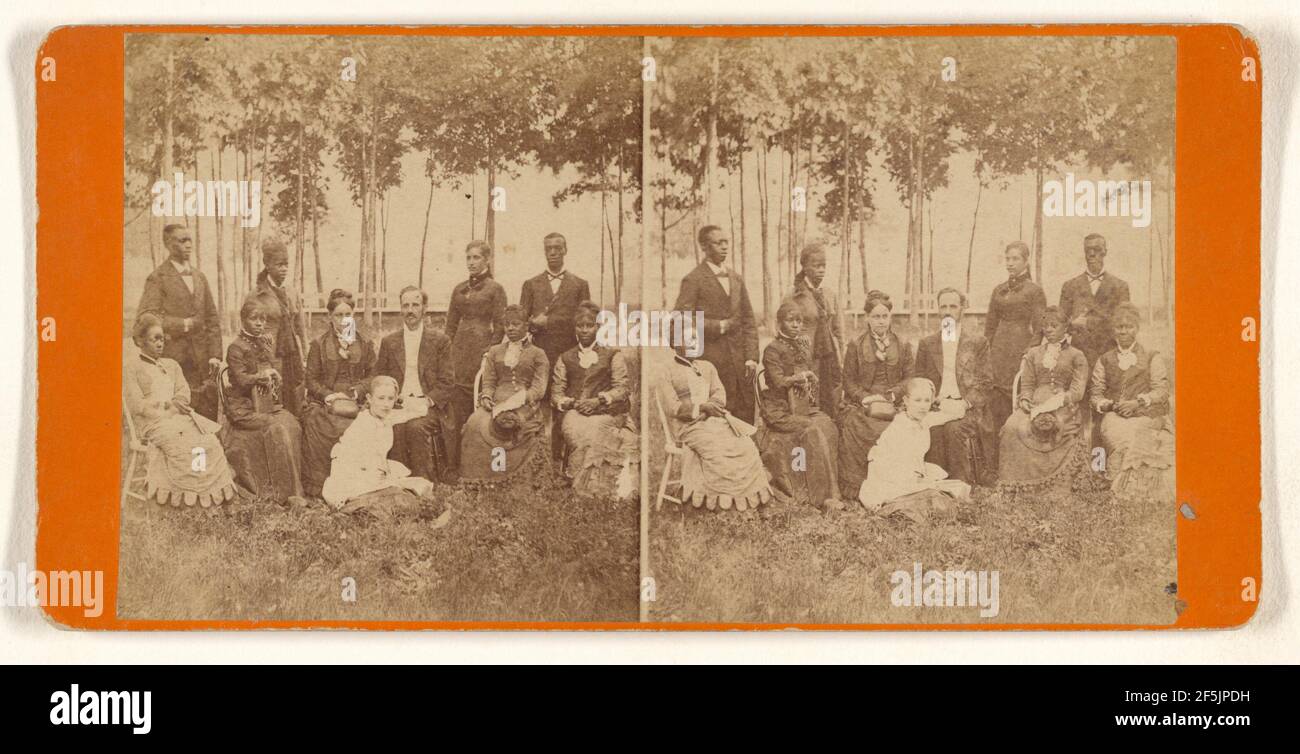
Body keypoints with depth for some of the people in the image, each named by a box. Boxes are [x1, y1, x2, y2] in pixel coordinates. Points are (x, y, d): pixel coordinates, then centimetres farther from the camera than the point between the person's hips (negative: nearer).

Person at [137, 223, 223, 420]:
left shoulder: (199, 276, 16)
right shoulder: (157, 278, -4)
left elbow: (212, 319, 16)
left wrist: (215, 355, 7)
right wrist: (182, 324, -14)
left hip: (202, 360, 5)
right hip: (173, 359, -5)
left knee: (210, 415, 1)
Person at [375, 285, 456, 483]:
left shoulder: (440, 341, 8)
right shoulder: (389, 342, 16)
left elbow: (446, 383, 3)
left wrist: (427, 401, -13)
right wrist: (395, 400, -6)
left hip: (428, 406, -2)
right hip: (397, 406, 2)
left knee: (416, 427, -33)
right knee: (397, 428, -31)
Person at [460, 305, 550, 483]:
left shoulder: (537, 354, 13)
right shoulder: (494, 352, 26)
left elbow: (539, 389, 3)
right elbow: (488, 382, 19)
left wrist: (518, 400, -14)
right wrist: (486, 397, -5)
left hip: (525, 406, -3)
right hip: (497, 402, 3)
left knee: (509, 422, -39)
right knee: (475, 423, -31)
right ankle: (480, 477, -26)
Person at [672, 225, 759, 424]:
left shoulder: (736, 280, 17)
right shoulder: (693, 280, -3)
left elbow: (748, 321, 16)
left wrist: (751, 357, 4)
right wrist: (718, 326, -11)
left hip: (739, 362, 6)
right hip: (710, 361, -6)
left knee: (746, 418, 2)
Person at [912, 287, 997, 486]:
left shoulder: (978, 342, 12)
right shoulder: (926, 343, 18)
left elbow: (986, 383, 5)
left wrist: (966, 402, -11)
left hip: (967, 408, -1)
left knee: (955, 427, -33)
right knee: (933, 428, -31)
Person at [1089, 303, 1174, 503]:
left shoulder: (1153, 358, 15)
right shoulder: (1105, 360, 22)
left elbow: (1161, 390, 3)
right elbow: (1095, 394, 15)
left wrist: (1138, 402, -13)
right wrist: (1107, 404, -8)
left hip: (1147, 417, -1)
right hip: (1115, 417, 1)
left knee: (1136, 436, -35)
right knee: (1123, 439, -33)